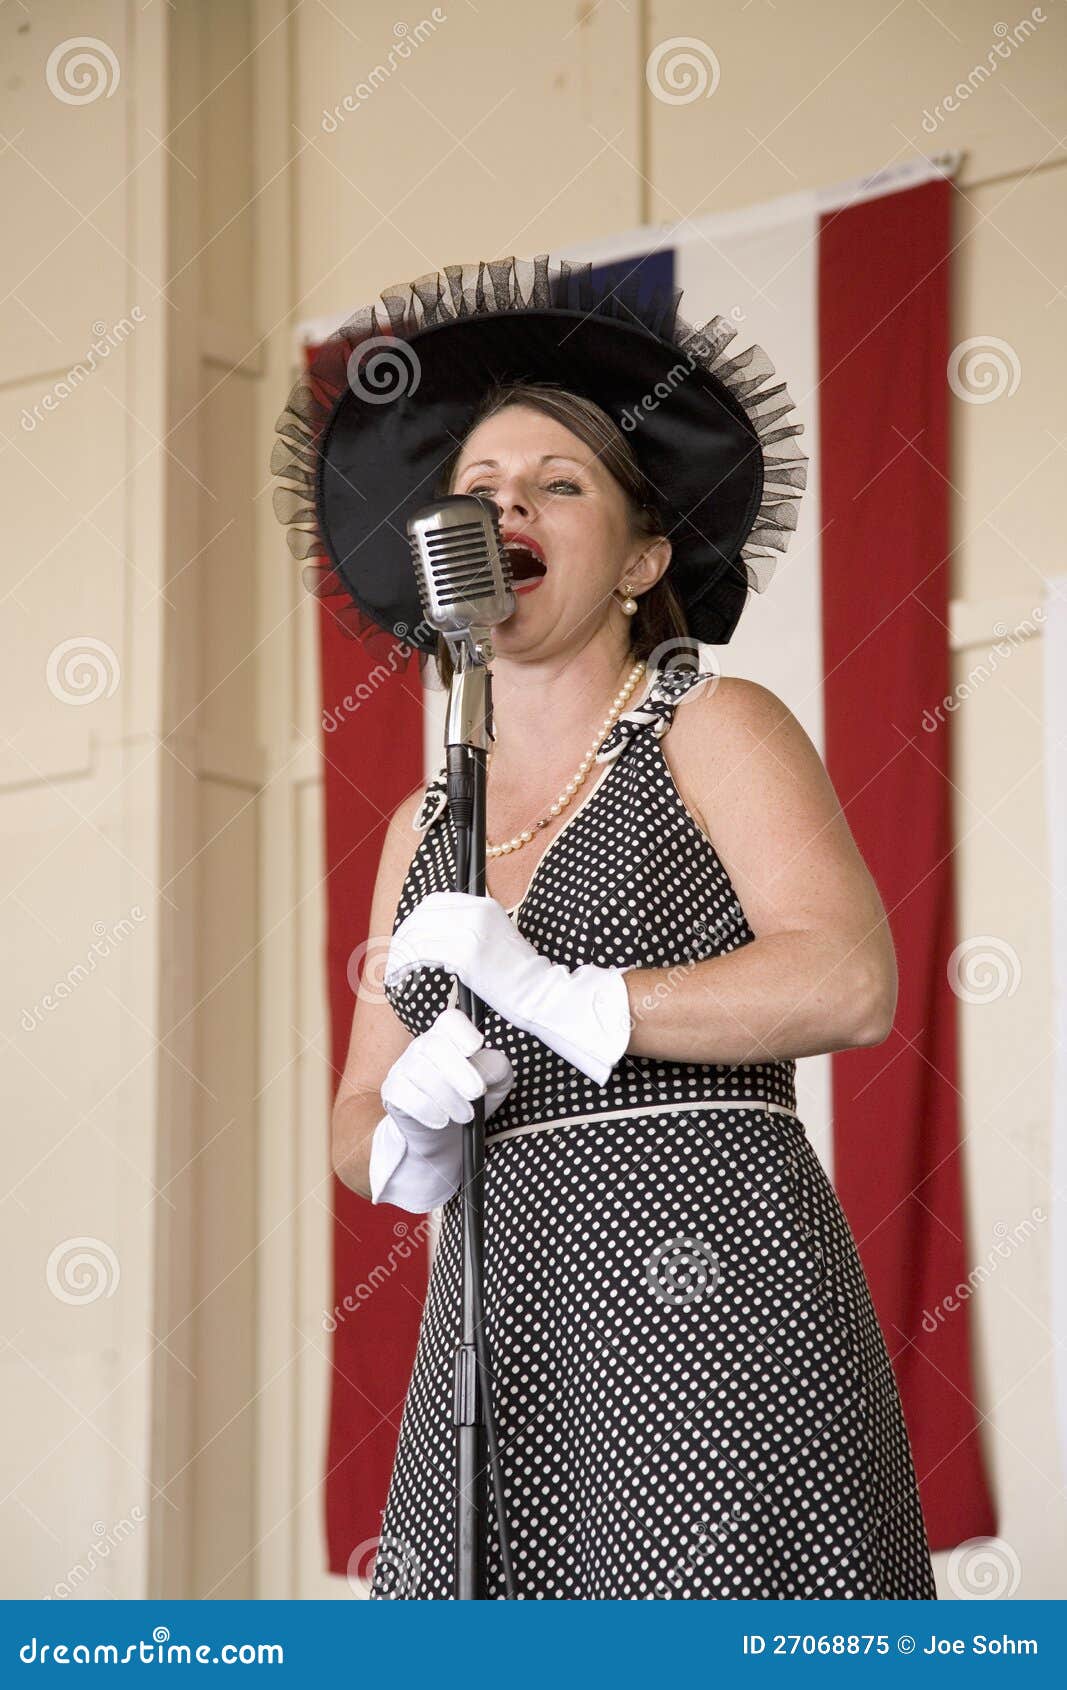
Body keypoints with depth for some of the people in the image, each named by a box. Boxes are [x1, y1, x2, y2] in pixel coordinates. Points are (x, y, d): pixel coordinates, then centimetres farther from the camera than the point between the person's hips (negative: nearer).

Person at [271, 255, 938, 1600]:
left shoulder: (713, 728, 4)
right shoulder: (424, 829, 19)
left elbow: (853, 984, -11)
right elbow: (357, 1126, 19)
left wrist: (565, 999, -16)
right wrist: (408, 1142, -5)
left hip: (713, 1287, -4)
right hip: (501, 1325, 5)